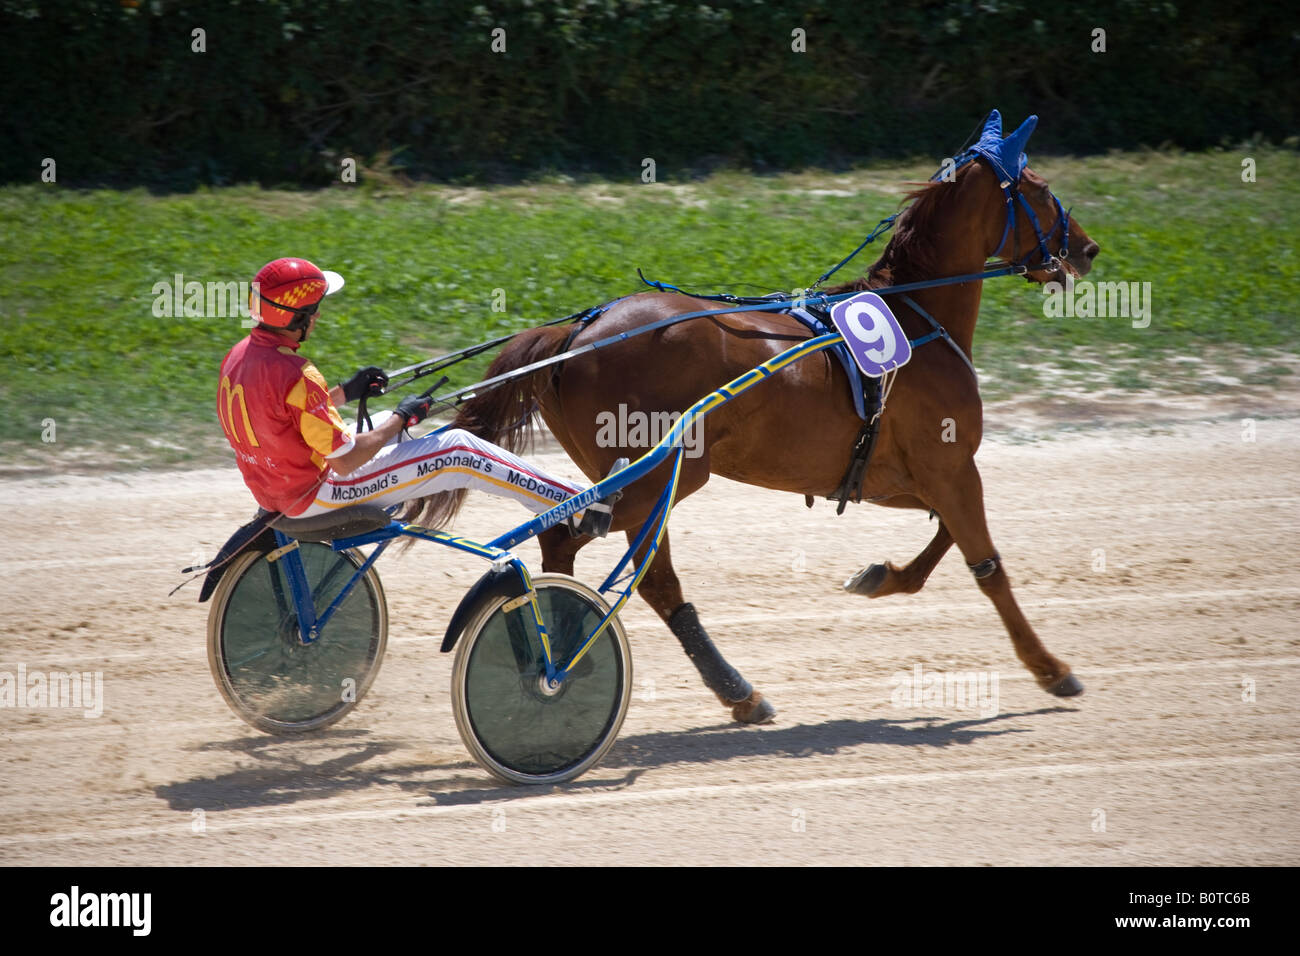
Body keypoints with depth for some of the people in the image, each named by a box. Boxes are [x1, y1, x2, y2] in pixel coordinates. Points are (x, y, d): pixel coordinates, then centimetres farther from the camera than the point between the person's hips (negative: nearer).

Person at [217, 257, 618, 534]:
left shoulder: (239, 356, -2)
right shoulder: (295, 376, -30)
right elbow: (345, 461, -26)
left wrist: (344, 393, 13)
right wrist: (402, 419, -12)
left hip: (275, 485, 9)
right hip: (314, 495, -9)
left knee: (390, 424, 27)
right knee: (457, 450, -7)